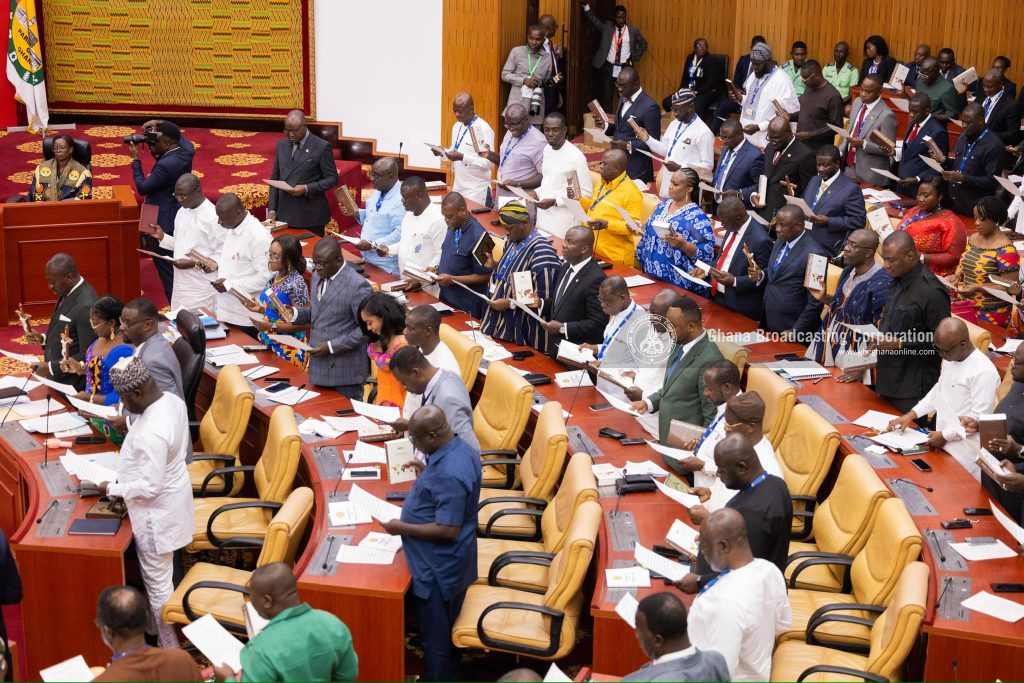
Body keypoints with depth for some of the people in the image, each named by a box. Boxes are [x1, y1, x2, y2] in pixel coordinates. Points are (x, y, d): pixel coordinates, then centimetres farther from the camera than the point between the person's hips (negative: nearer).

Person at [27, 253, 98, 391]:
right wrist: (44, 338, 3)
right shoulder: (68, 293, 4)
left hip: (71, 385, -9)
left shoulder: (86, 306, -25)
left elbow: (88, 356, -23)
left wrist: (51, 367, -21)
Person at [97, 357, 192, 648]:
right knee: (155, 574, 26)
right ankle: (158, 628, 44)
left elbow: (150, 487, -28)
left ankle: (168, 653, 23)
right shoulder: (172, 400, -7)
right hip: (170, 501, 9)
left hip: (157, 513, -9)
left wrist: (113, 489, -13)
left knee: (157, 582, 8)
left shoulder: (152, 433, -35)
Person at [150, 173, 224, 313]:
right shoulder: (181, 212, 10)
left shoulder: (213, 217, -16)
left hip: (202, 290, -8)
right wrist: (162, 237, 5)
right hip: (180, 285, 8)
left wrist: (193, 263, -23)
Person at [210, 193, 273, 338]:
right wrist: (216, 263, 4)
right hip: (227, 310, 9)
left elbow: (265, 277, -22)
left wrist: (230, 285, -19)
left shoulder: (258, 237, -20)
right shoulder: (232, 229, 9)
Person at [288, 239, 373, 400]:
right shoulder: (318, 276, 9)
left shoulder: (357, 285, -17)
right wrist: (295, 313, -1)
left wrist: (332, 346, -19)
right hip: (319, 367, 7)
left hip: (345, 371, -7)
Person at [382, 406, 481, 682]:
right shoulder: (461, 449, -1)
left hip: (438, 567, -10)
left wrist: (402, 528, -20)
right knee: (448, 629, 25)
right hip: (451, 562, 10)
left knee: (434, 636, 8)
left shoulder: (448, 473, -32)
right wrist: (426, 474, 6)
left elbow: (448, 529, -29)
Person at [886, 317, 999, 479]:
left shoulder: (983, 372, -20)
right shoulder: (949, 359, 6)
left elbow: (978, 418, -19)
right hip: (942, 443, 8)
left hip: (964, 452, -8)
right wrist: (911, 414, 10)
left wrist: (945, 435, -14)